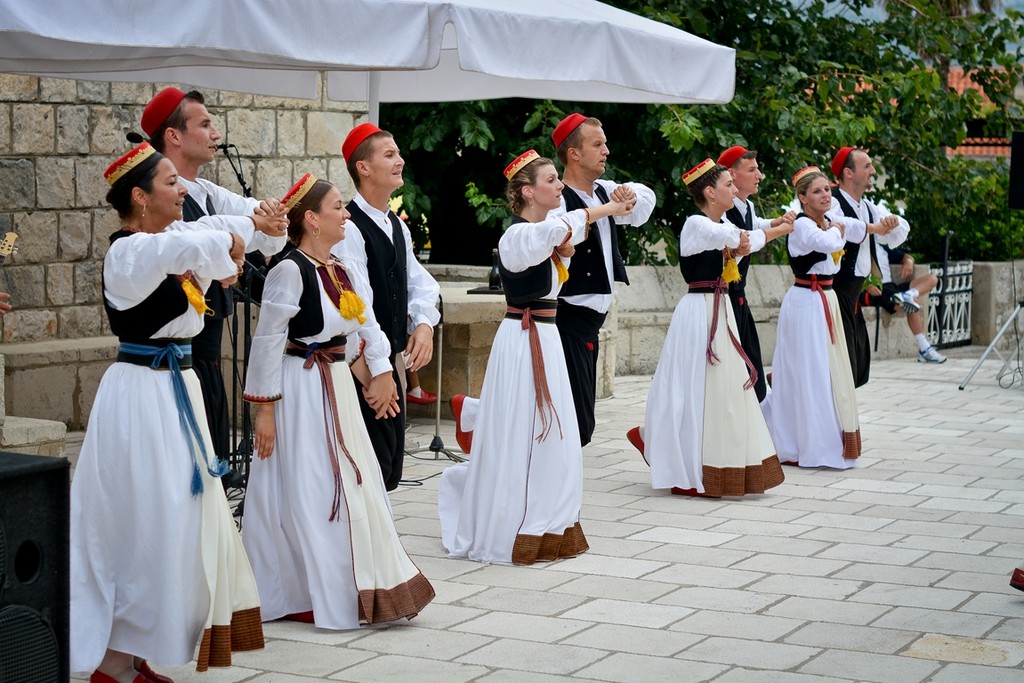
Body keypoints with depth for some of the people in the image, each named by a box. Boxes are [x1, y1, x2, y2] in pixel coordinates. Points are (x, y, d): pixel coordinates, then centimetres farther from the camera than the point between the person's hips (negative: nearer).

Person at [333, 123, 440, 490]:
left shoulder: (397, 226, 13)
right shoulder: (350, 227, -16)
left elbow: (419, 281, 18)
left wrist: (424, 323, -3)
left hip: (393, 359, 9)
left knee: (390, 467, 13)